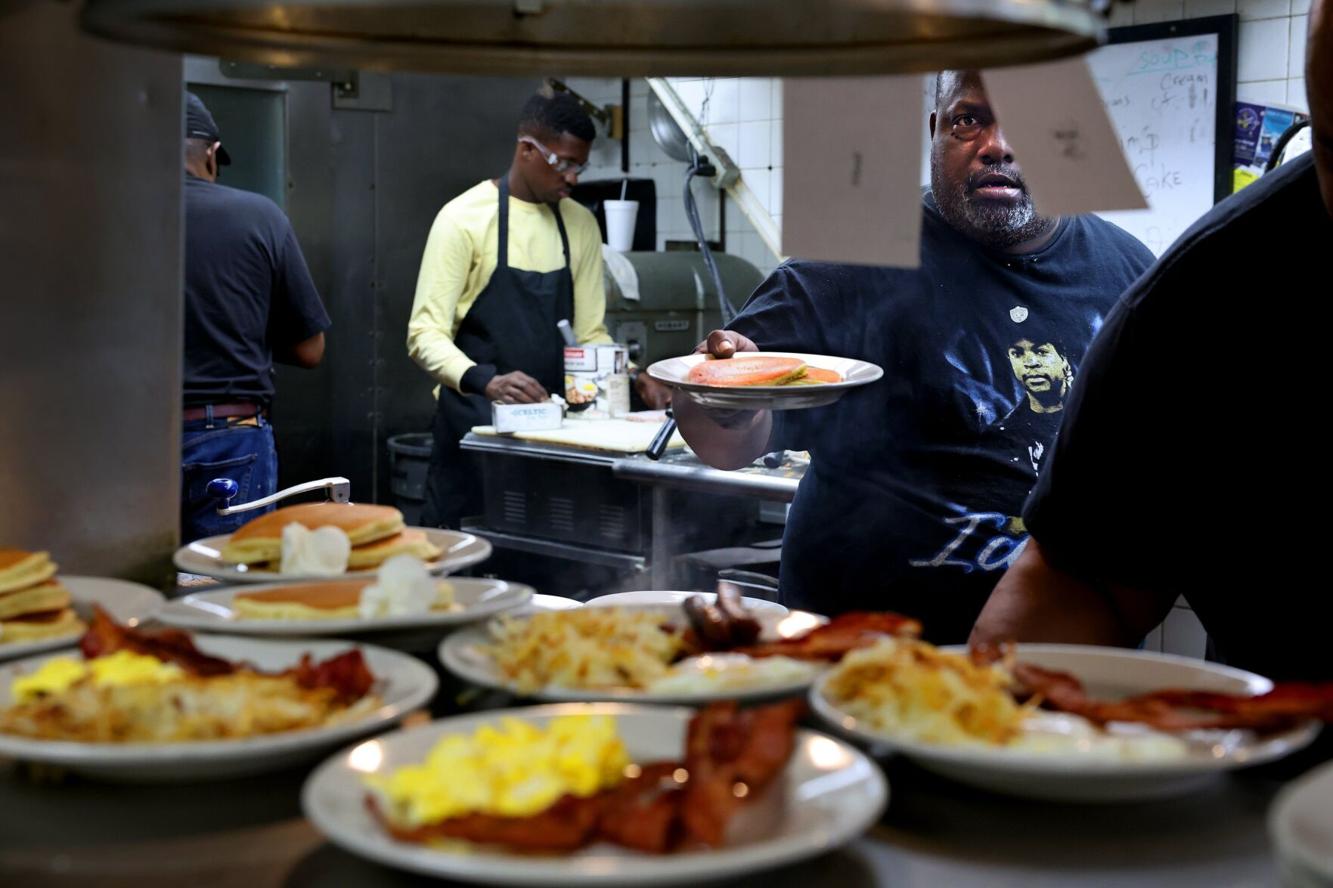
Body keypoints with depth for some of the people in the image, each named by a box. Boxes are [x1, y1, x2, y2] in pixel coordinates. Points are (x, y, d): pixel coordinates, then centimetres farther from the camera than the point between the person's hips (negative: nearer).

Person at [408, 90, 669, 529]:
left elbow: (588, 332, 12)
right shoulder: (464, 218, -8)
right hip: (475, 423, -5)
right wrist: (484, 381, -31)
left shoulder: (580, 225, 8)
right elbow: (425, 334, -13)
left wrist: (632, 378, -6)